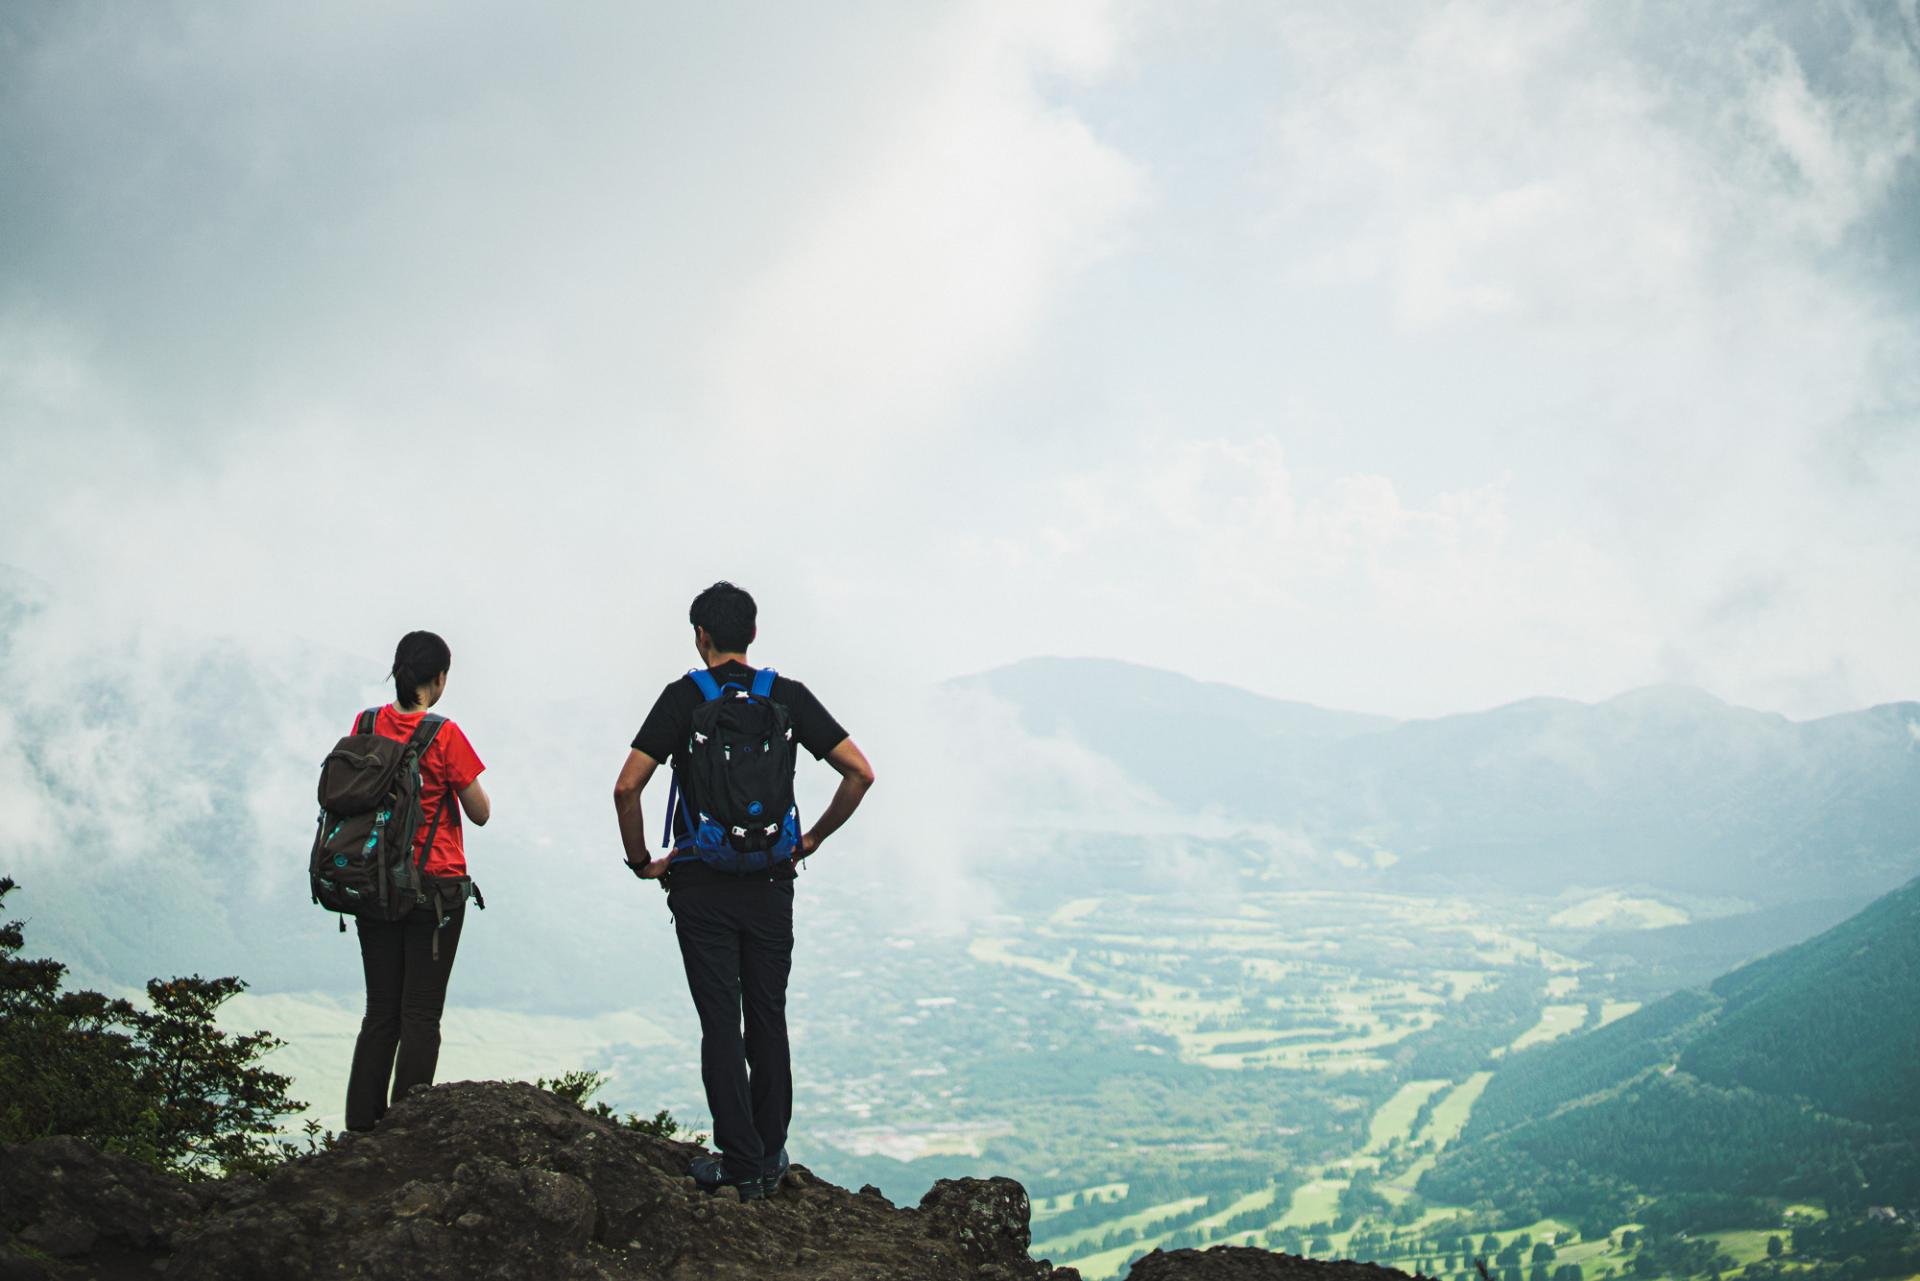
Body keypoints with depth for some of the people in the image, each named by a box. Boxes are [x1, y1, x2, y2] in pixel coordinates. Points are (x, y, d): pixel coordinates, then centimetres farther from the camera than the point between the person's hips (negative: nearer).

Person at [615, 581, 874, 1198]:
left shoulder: (683, 698, -6)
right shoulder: (789, 697, 1)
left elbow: (626, 788, -13)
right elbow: (860, 773, -2)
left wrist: (641, 861, 0)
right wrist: (814, 838, 9)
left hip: (702, 887, -3)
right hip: (772, 885, 3)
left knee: (721, 1025, 2)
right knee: (769, 1019, 13)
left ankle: (741, 1163, 2)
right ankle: (770, 1155, 20)